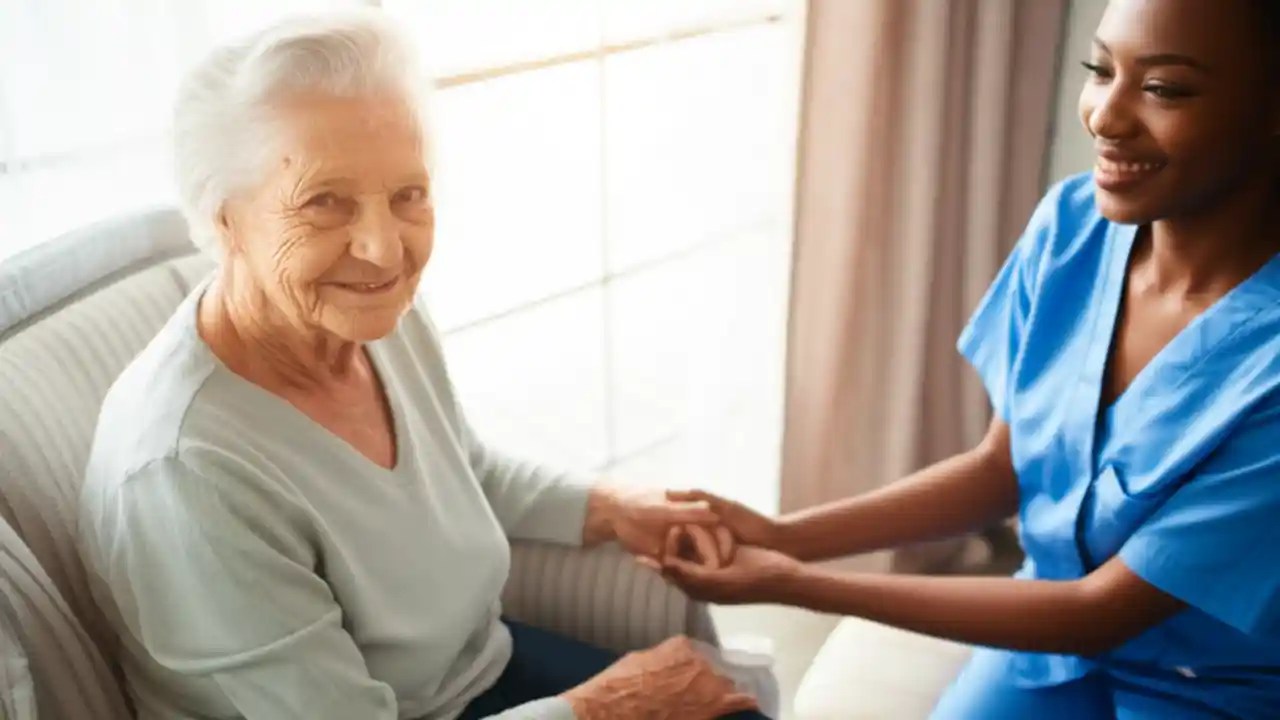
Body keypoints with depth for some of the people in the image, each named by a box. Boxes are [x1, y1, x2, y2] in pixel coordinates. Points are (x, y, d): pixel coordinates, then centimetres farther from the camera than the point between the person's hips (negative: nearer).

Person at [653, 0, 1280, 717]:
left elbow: (1102, 613, -22)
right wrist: (784, 538, -13)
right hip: (1059, 631, 4)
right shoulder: (1074, 226, -12)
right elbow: (1000, 470, -2)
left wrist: (793, 583, -24)